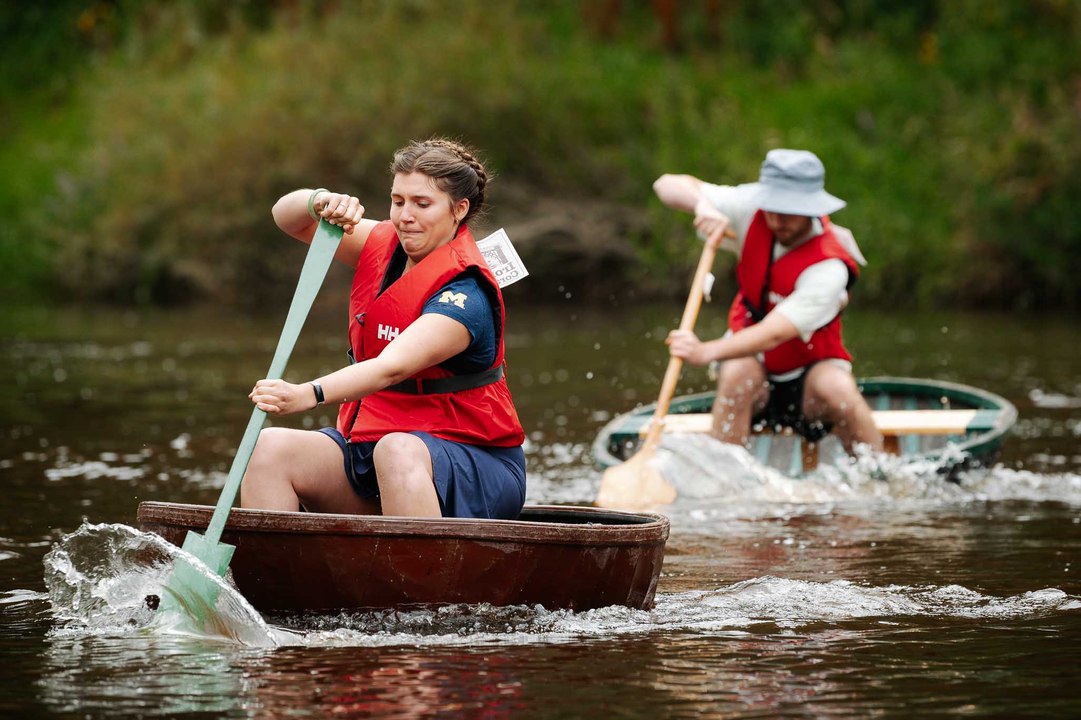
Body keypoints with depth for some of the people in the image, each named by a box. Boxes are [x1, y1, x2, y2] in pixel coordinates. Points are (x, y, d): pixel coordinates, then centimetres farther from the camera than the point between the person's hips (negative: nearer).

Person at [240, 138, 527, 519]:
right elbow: (287, 217, 10)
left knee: (398, 450, -41)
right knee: (269, 448, -17)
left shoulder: (465, 293, -17)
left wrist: (308, 394, -47)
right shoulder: (384, 246, 6)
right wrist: (320, 202, -15)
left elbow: (393, 366, -32)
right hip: (368, 441, 7)